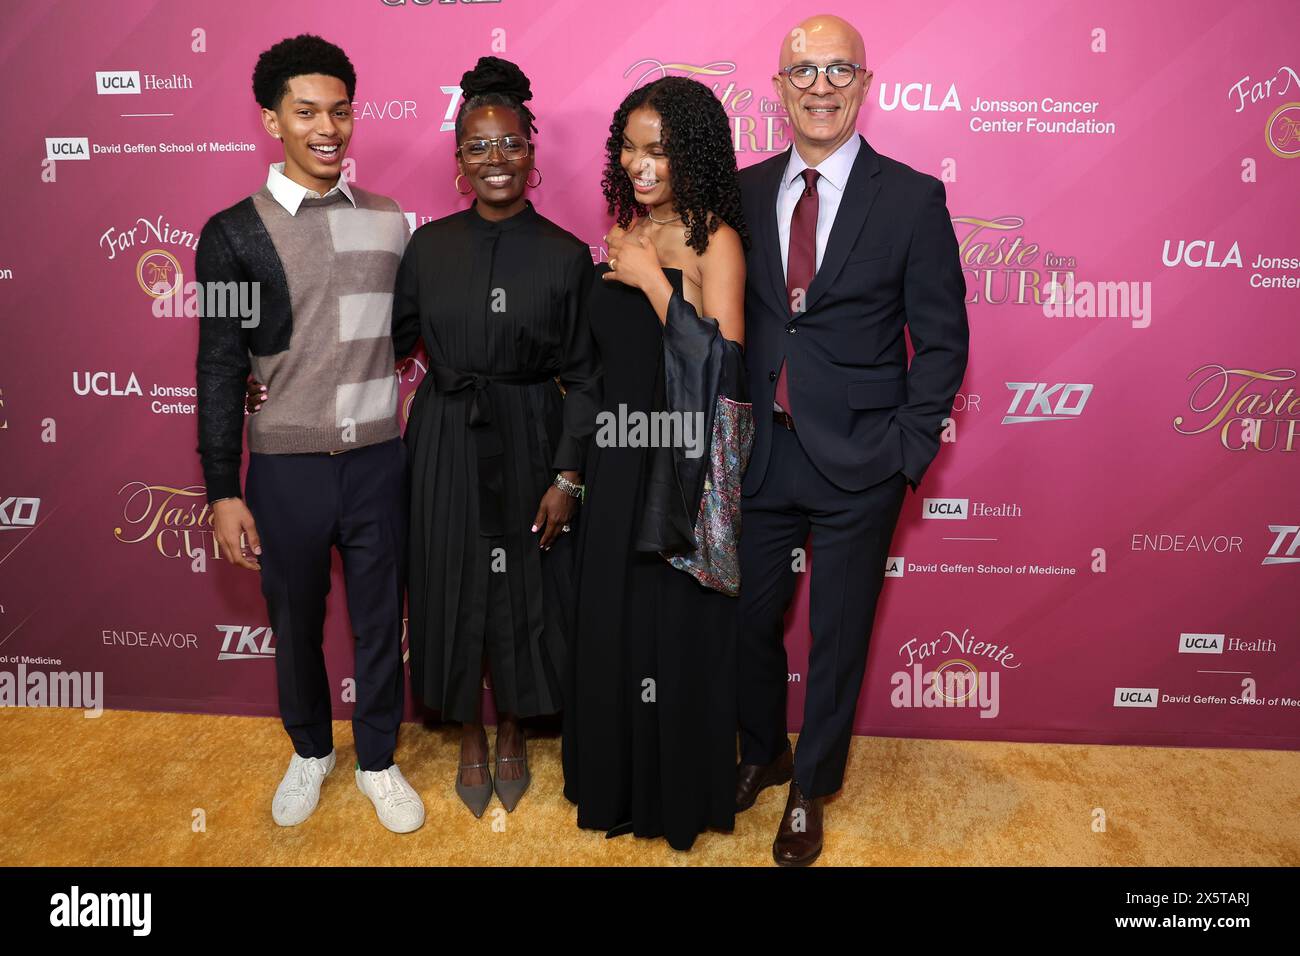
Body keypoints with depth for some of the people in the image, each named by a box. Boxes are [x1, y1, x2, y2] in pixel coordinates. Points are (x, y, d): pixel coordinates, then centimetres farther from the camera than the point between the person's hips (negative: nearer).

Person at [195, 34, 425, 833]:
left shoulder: (389, 222, 3)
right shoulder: (234, 233, -4)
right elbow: (220, 368, -3)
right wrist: (223, 493, -4)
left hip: (377, 461, 1)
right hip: (285, 468, -1)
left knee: (379, 622, 12)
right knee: (296, 624, 16)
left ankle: (378, 760, 34)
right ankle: (310, 752, 41)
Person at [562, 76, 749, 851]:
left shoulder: (715, 240, -11)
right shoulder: (628, 232, 9)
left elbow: (723, 363, -23)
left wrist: (652, 279, -20)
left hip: (683, 467, -7)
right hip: (621, 462, 7)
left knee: (676, 632, 6)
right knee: (614, 623, 17)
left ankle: (683, 794, 28)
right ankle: (622, 780, 37)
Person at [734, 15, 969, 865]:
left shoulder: (912, 198, -6)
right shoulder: (743, 192, 4)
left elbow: (942, 340, -4)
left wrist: (908, 451, -10)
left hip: (857, 466, -3)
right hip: (758, 454, 3)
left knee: (838, 641, 11)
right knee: (751, 622, 16)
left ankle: (810, 791, 35)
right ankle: (761, 756, 44)